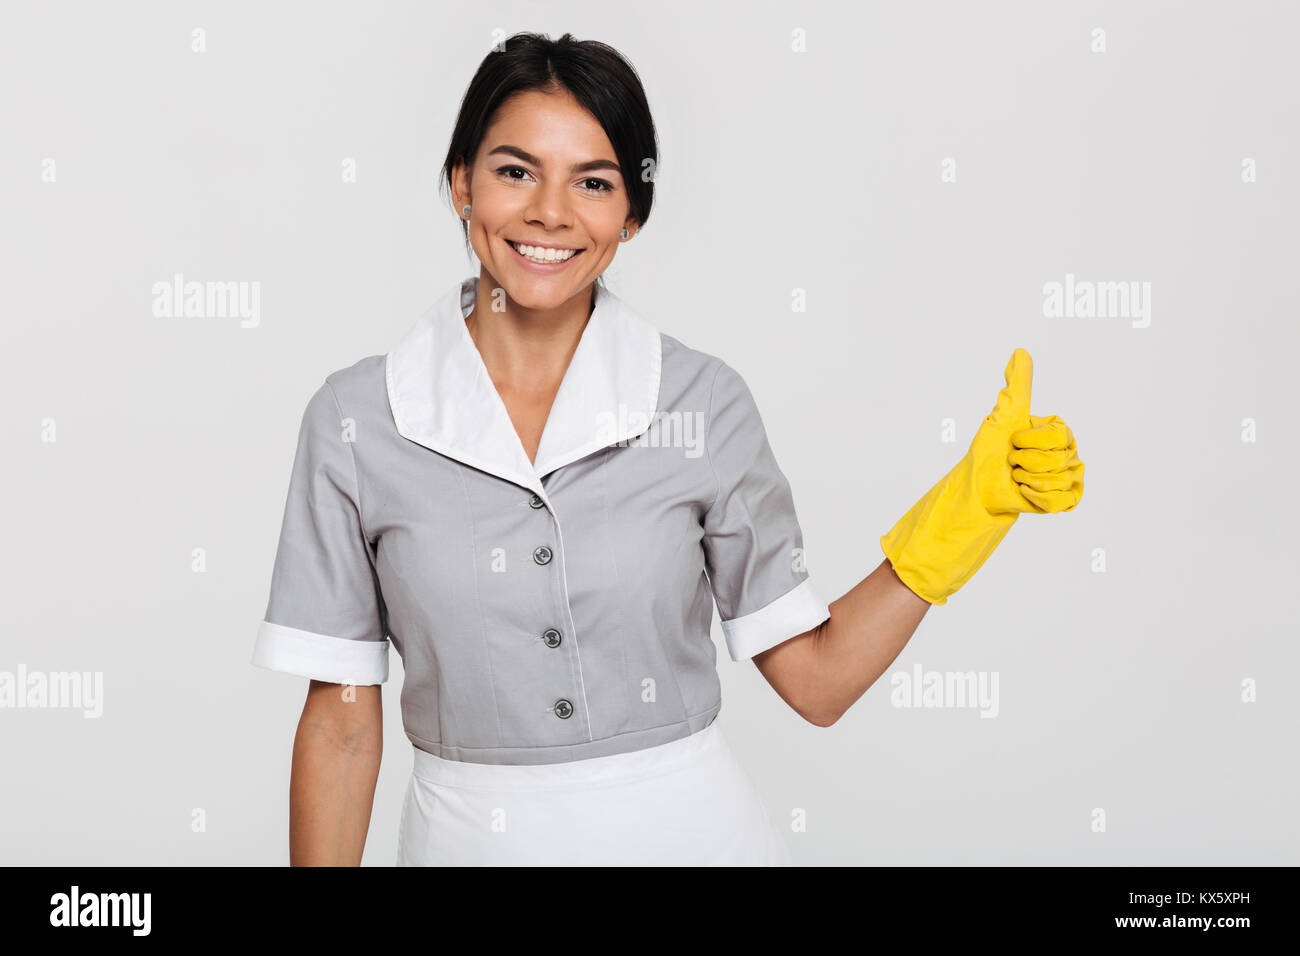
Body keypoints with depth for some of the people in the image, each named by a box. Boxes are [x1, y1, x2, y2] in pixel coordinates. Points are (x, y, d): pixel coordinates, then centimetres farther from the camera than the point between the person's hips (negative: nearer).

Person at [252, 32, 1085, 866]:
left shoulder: (705, 403, -7)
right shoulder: (354, 420, -8)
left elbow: (816, 680, -4)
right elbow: (343, 724, -4)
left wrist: (971, 504, -12)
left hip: (690, 829, 1)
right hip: (469, 834, 0)